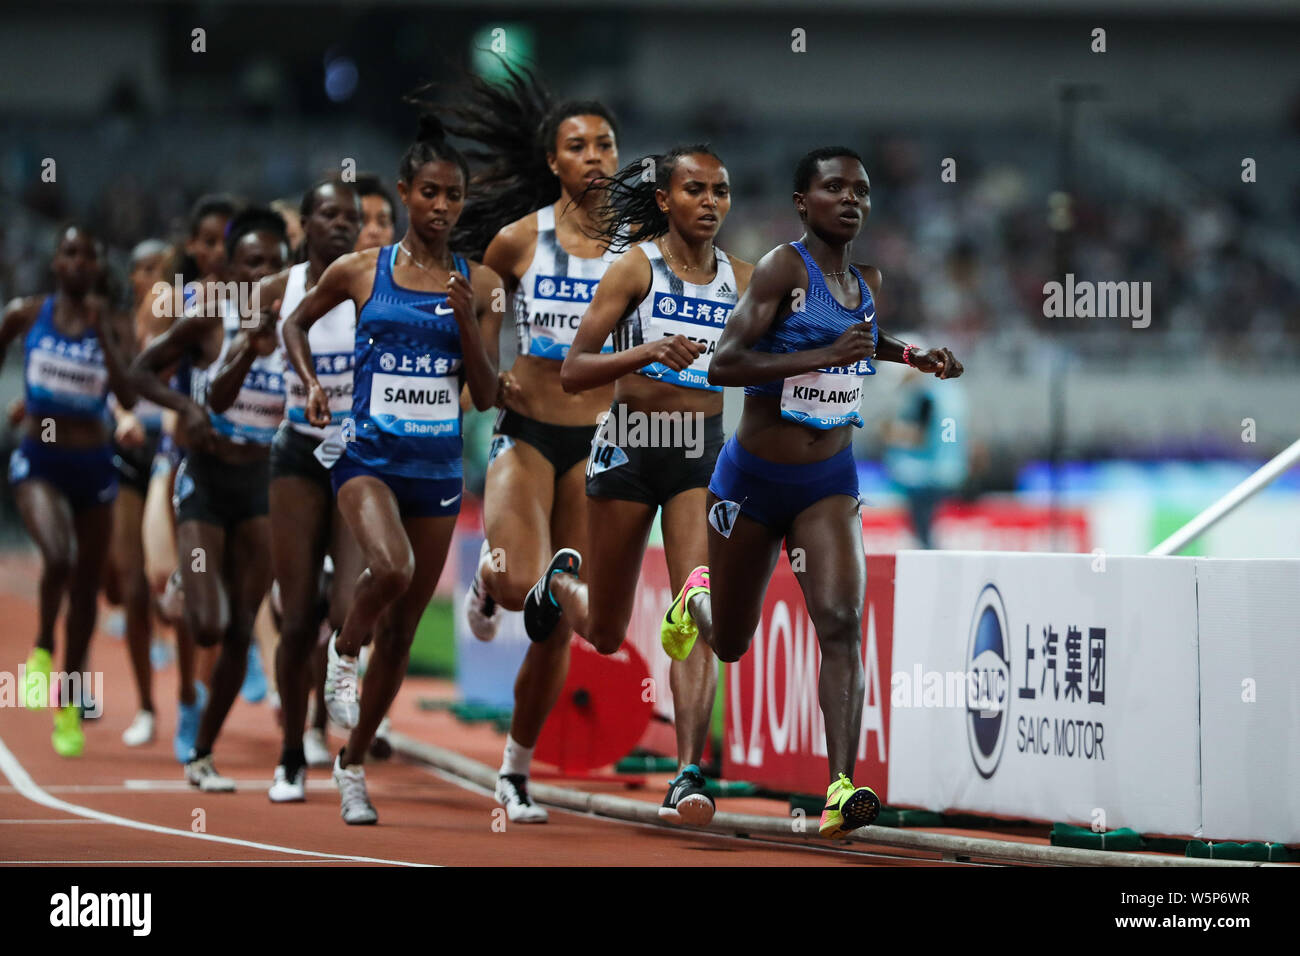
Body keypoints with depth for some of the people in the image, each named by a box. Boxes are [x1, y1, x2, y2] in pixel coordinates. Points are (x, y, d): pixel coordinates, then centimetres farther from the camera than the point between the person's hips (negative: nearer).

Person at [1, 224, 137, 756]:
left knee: (86, 587, 10)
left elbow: (129, 397, -13)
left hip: (93, 464, 2)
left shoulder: (114, 325, -2)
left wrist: (102, 334, -20)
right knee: (57, 555, -30)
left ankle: (69, 706, 27)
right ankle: (43, 650, -2)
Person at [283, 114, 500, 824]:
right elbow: (296, 323, 16)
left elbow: (487, 397, 2)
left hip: (439, 468, 3)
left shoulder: (478, 285, 3)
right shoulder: (359, 272, -1)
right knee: (390, 568, -33)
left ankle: (352, 764, 25)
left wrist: (466, 323, -11)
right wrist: (310, 383, -1)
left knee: (401, 632, 8)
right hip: (368, 455, -3)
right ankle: (342, 656, -1)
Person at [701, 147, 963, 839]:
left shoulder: (867, 283, 6)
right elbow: (723, 365, -24)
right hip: (752, 480, -4)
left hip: (829, 481, 4)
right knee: (730, 645, 14)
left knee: (841, 624, -18)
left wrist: (909, 355, 15)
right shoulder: (783, 268, -15)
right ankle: (698, 598, 52)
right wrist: (821, 356, -30)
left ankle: (842, 788, -26)